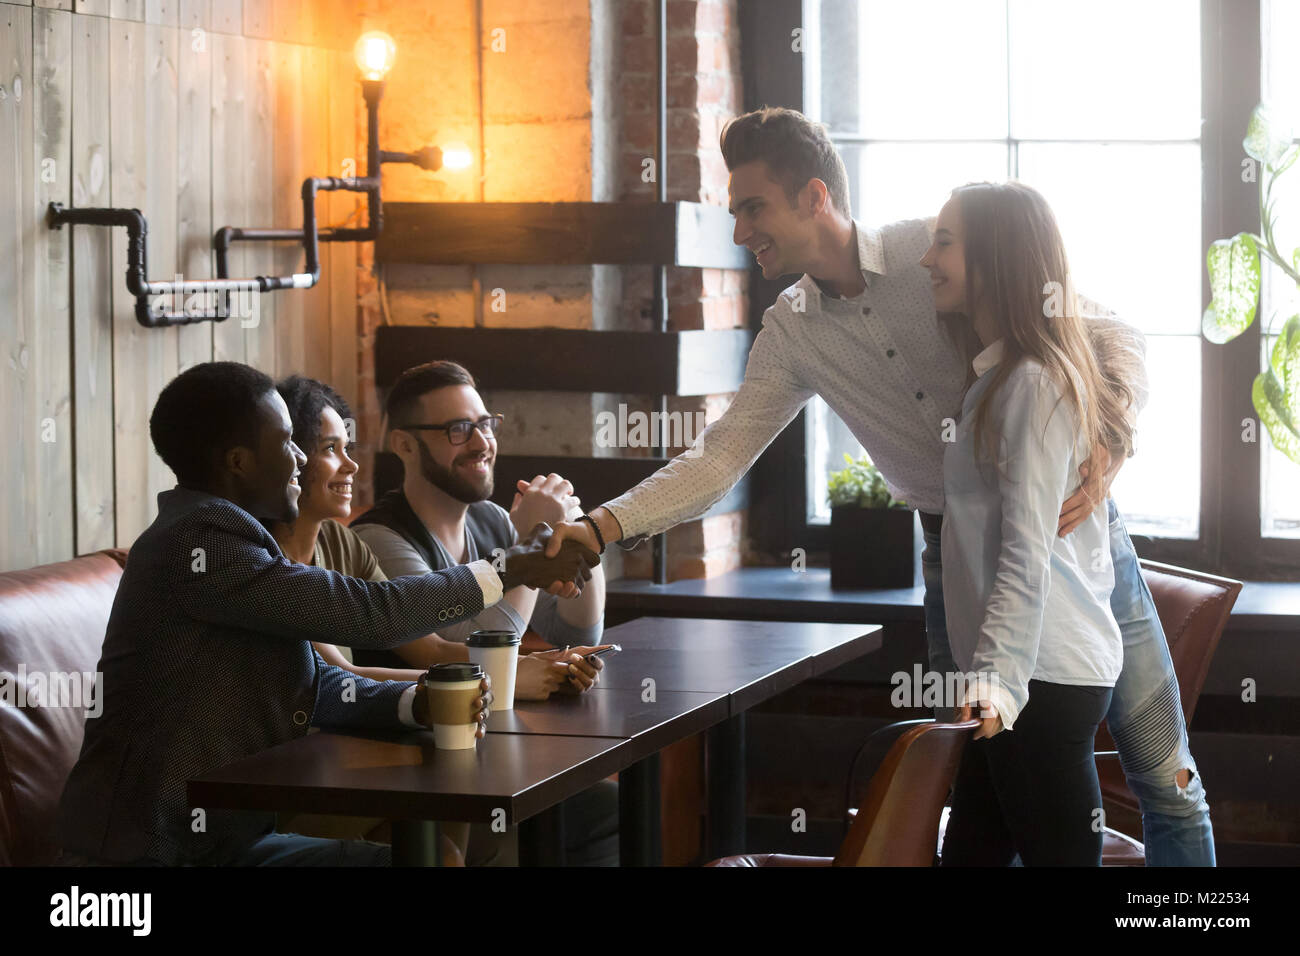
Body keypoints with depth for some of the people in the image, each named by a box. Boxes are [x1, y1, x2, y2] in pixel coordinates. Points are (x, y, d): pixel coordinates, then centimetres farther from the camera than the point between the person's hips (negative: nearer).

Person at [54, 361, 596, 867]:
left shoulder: (222, 533, 12)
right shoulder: (197, 540, -19)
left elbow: (311, 682, 11)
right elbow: (368, 614, -19)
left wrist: (417, 703, -7)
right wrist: (510, 571, -8)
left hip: (227, 839, 10)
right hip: (149, 849, -10)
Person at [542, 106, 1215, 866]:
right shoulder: (790, 334, 3)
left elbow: (1112, 335, -10)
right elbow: (718, 458, 1)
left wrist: (1106, 443, -29)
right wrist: (603, 526, -13)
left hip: (1068, 524, -3)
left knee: (1166, 780, 2)